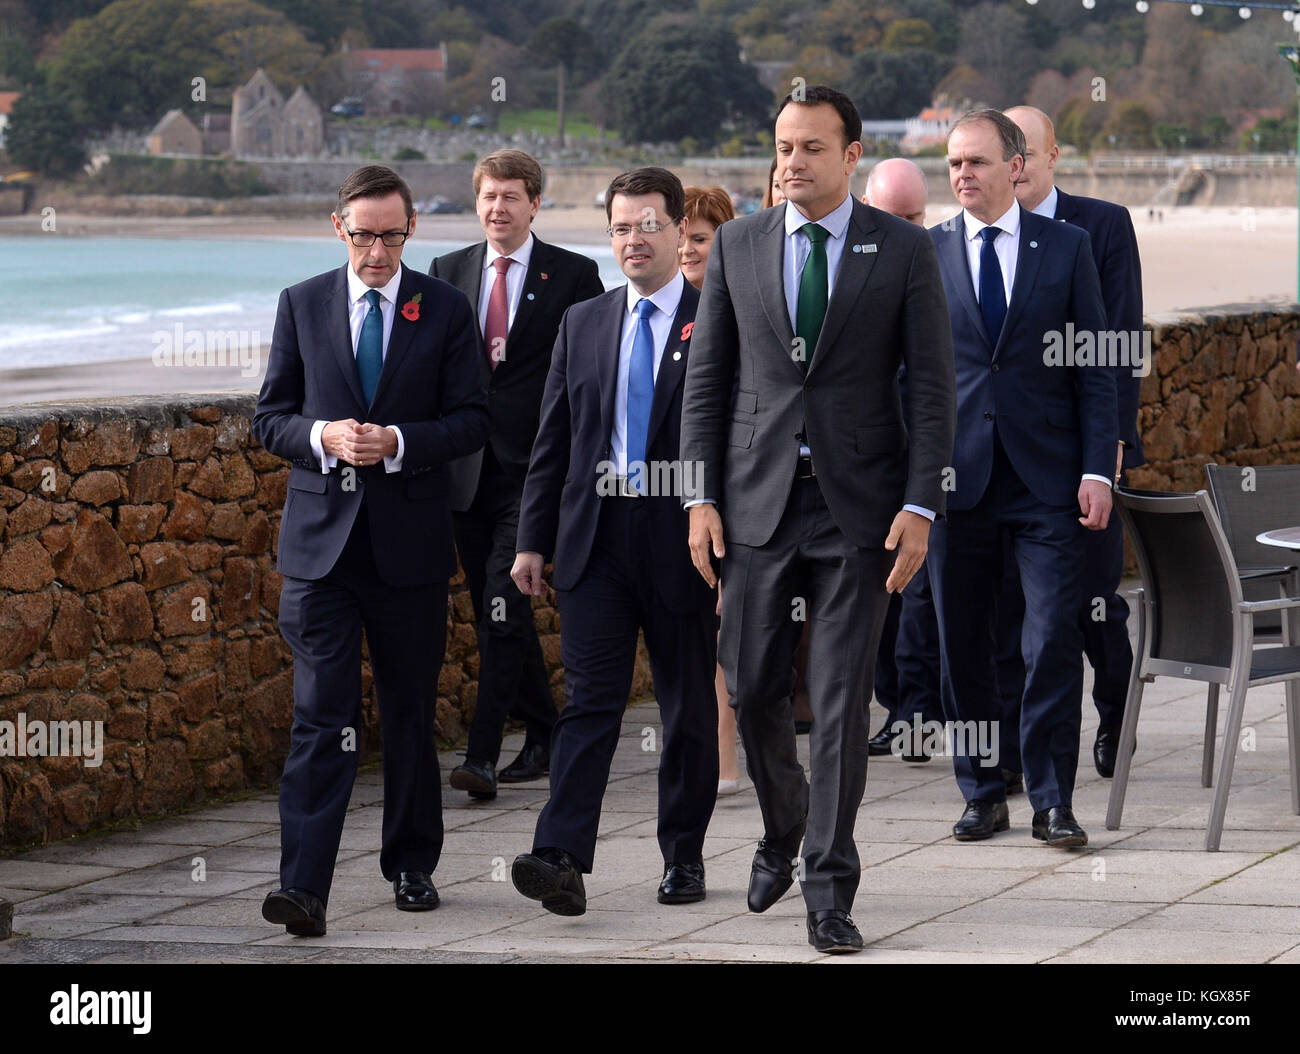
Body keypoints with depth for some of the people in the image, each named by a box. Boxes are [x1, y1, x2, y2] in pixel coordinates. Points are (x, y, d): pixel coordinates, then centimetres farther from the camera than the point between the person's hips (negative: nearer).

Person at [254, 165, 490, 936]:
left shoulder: (445, 309, 3)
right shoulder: (302, 306, 7)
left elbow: (473, 421, 0)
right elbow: (271, 418, 7)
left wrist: (398, 441, -15)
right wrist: (322, 435, -13)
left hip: (410, 541, 1)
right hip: (322, 539, 0)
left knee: (412, 713, 11)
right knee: (322, 715, -9)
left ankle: (412, 866, 27)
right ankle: (303, 888, -15)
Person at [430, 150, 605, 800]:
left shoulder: (573, 275, 0)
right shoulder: (448, 272, 11)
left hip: (534, 469, -5)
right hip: (468, 469, 5)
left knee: (503, 607, -13)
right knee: (496, 614, 10)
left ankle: (482, 756, -14)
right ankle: (544, 736, 25)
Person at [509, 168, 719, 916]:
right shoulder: (583, 325, 12)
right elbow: (554, 442, 13)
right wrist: (533, 540, 8)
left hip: (683, 542, -2)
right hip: (595, 541, 2)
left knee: (689, 706, 8)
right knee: (591, 699, -7)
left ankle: (685, 856, 20)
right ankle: (562, 859, -16)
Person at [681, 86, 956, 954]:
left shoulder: (903, 250, 0)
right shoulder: (738, 245, 7)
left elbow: (933, 386, -2)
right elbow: (707, 379, 8)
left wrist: (920, 506, -9)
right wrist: (701, 497, 1)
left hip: (859, 501, -2)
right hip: (758, 496, 2)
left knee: (841, 697, -3)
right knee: (753, 687, 6)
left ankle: (829, 888, 2)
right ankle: (783, 831, 32)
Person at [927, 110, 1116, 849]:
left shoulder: (1066, 247, 5)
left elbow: (1094, 366, 4)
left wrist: (1098, 469, -4)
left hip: (1048, 480, -1)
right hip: (958, 476, 1)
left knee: (1055, 641, -6)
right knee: (964, 645, 6)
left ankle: (1053, 800, 3)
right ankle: (984, 794, 18)